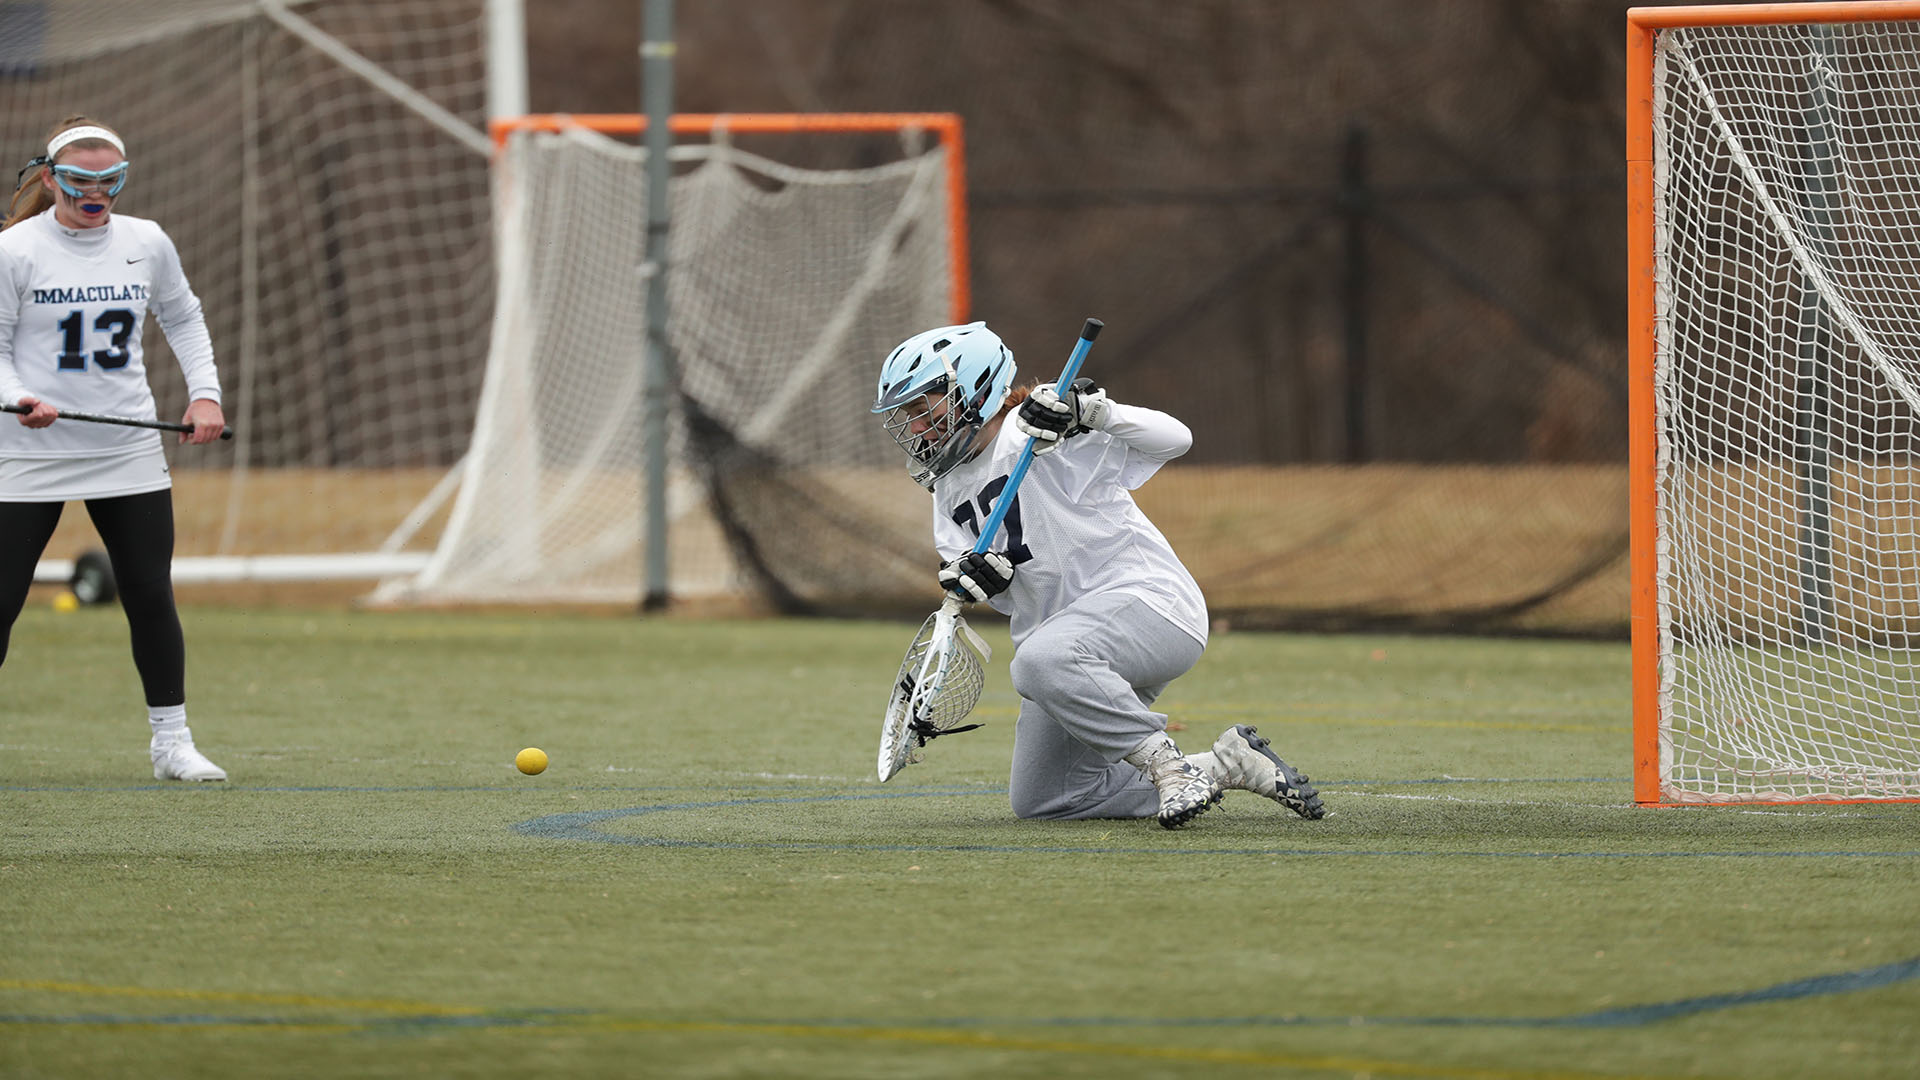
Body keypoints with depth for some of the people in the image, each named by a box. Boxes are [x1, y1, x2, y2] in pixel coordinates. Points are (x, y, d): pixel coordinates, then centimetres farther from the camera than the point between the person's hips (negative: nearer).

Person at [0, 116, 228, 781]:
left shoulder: (147, 244, 3)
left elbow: (182, 318, 20)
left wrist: (205, 392, 8)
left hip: (129, 450, 3)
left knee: (151, 597, 3)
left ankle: (171, 740, 14)